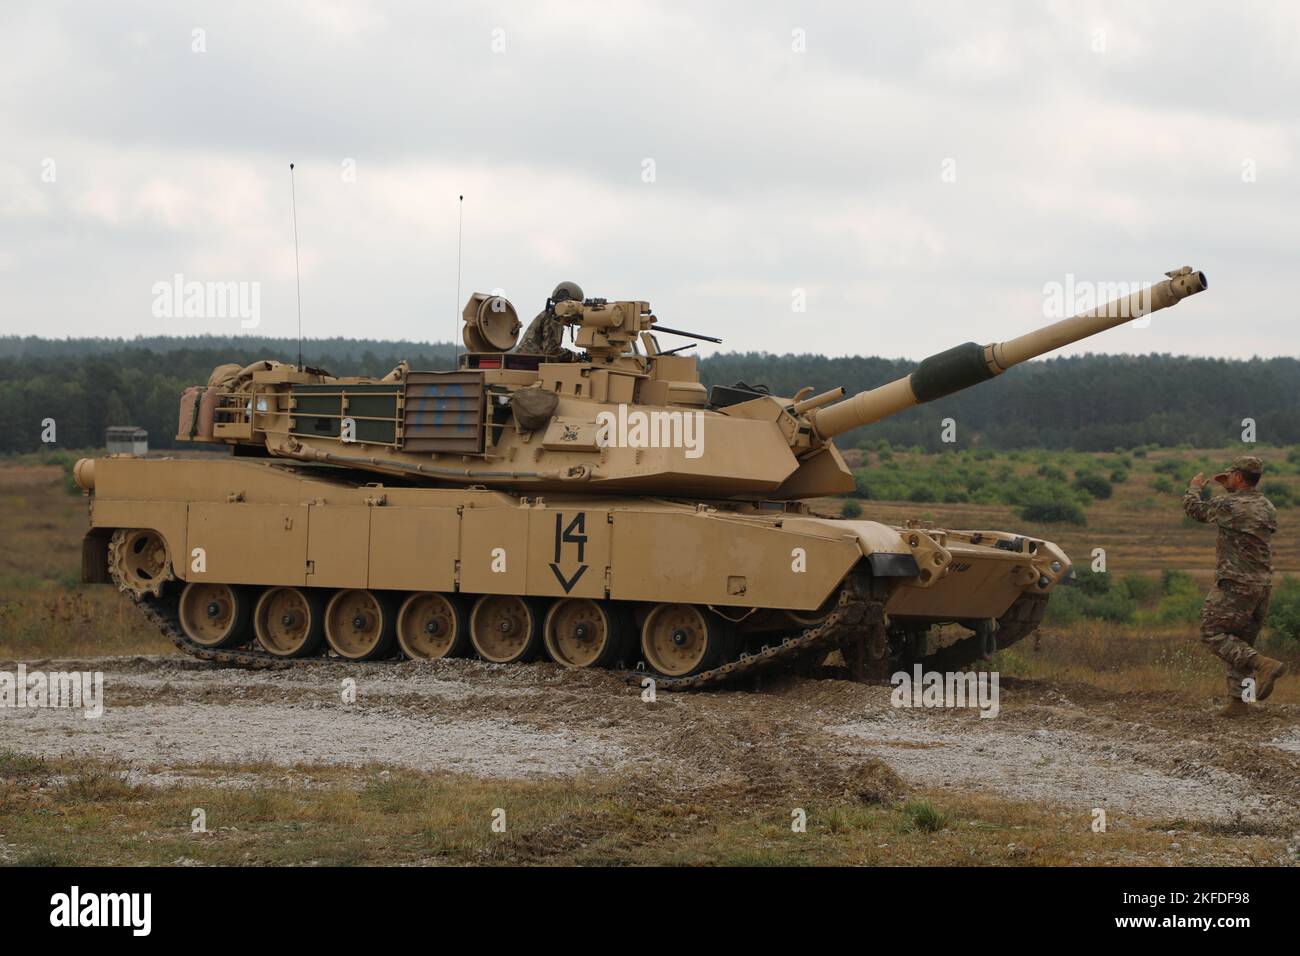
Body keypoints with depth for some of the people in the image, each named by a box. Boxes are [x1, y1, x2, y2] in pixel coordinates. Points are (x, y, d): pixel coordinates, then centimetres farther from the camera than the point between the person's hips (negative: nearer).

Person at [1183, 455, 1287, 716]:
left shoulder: (1228, 505, -13)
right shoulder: (1268, 507, 8)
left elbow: (1194, 509, 4)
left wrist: (1194, 487, 24)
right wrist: (1231, 491, 32)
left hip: (1235, 584, -8)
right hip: (1263, 584, 8)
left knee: (1212, 634, -2)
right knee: (1242, 642, 15)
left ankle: (1264, 665, -18)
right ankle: (1238, 700, 11)